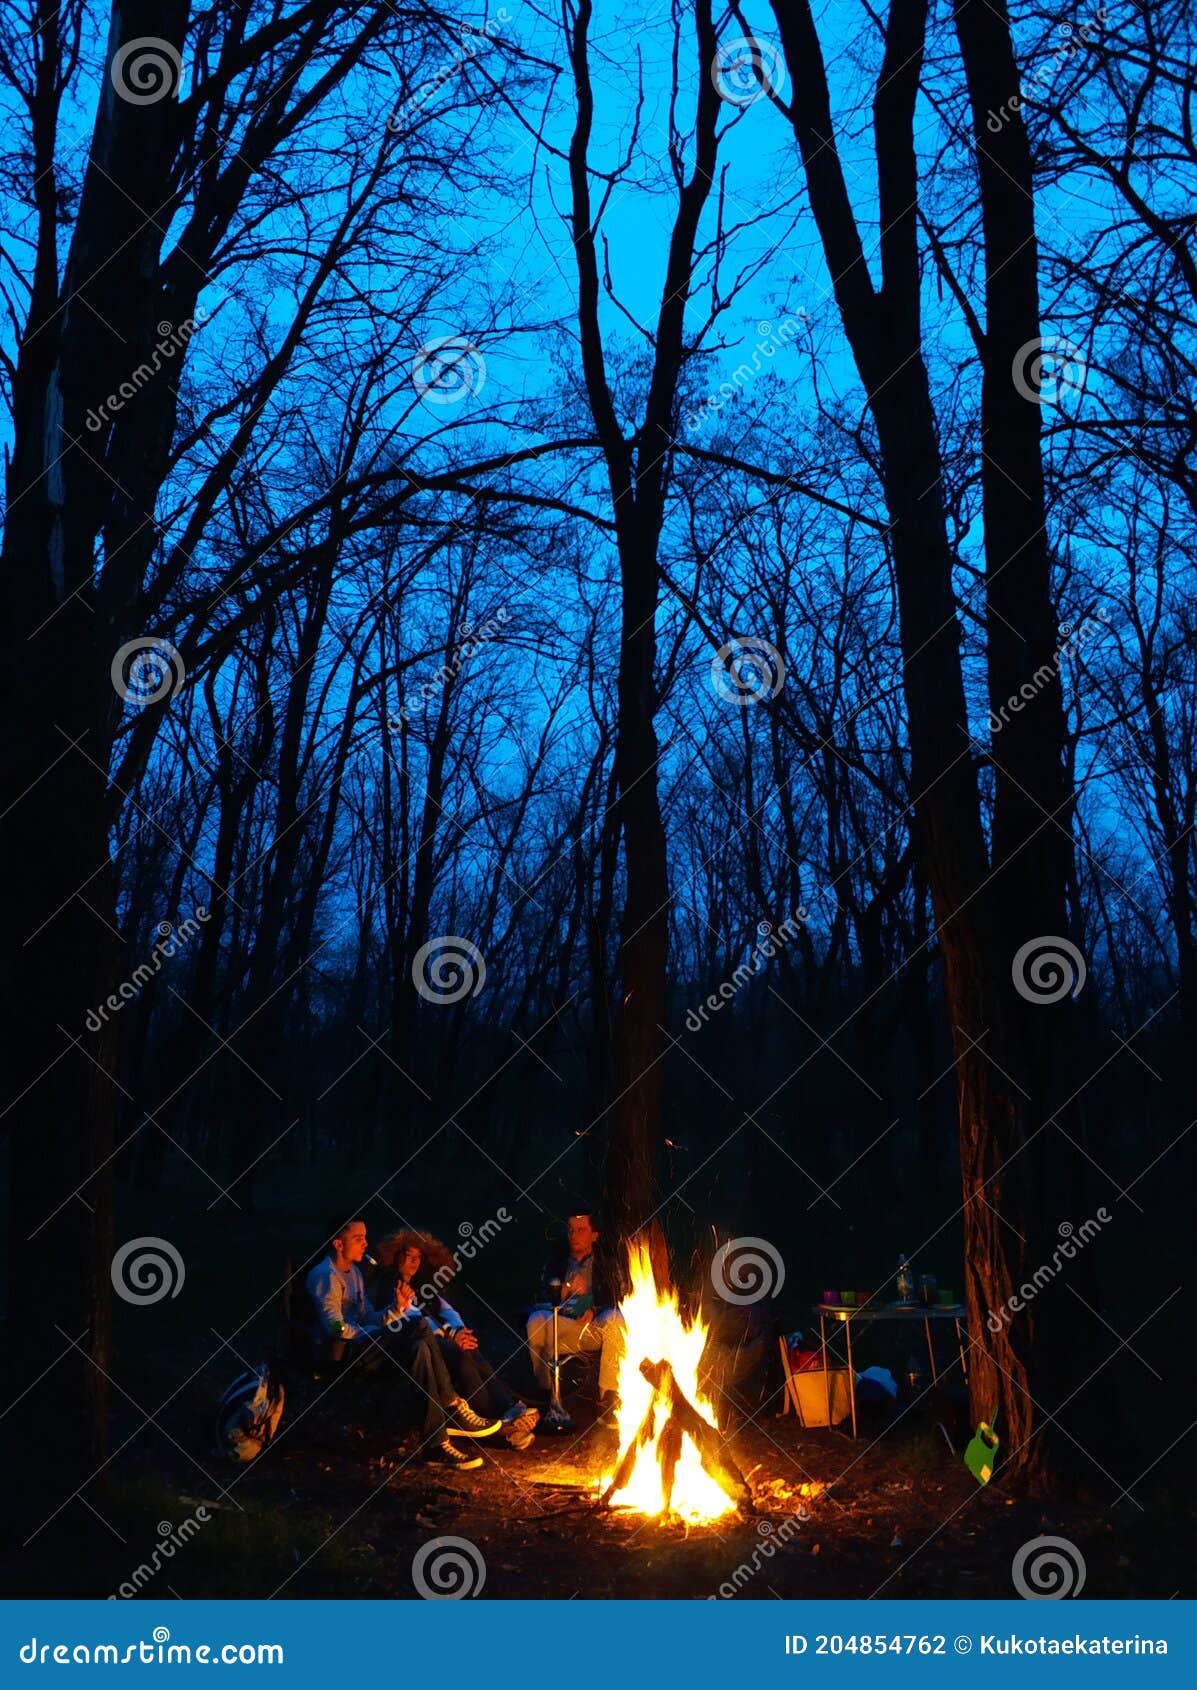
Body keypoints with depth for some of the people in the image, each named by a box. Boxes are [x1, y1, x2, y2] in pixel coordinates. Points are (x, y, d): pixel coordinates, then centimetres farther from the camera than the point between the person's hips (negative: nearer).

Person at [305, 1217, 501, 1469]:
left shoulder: (353, 1271, 22)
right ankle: (453, 1407, -22)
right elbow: (336, 1328, -17)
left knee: (419, 1348, -21)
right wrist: (383, 1334, -12)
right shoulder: (326, 1276, -7)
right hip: (340, 1353, -9)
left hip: (361, 1345, 9)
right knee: (419, 1324, -26)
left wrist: (397, 1308, -5)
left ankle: (436, 1443, -26)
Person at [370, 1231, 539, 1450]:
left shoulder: (422, 1285, 30)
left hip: (438, 1337, 6)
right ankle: (502, 1423, -45)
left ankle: (512, 1409, -46)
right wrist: (450, 1335, -18)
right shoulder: (386, 1284, 7)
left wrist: (459, 1330, -8)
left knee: (474, 1357, -28)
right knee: (460, 1357, -35)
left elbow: (446, 1309, 17)